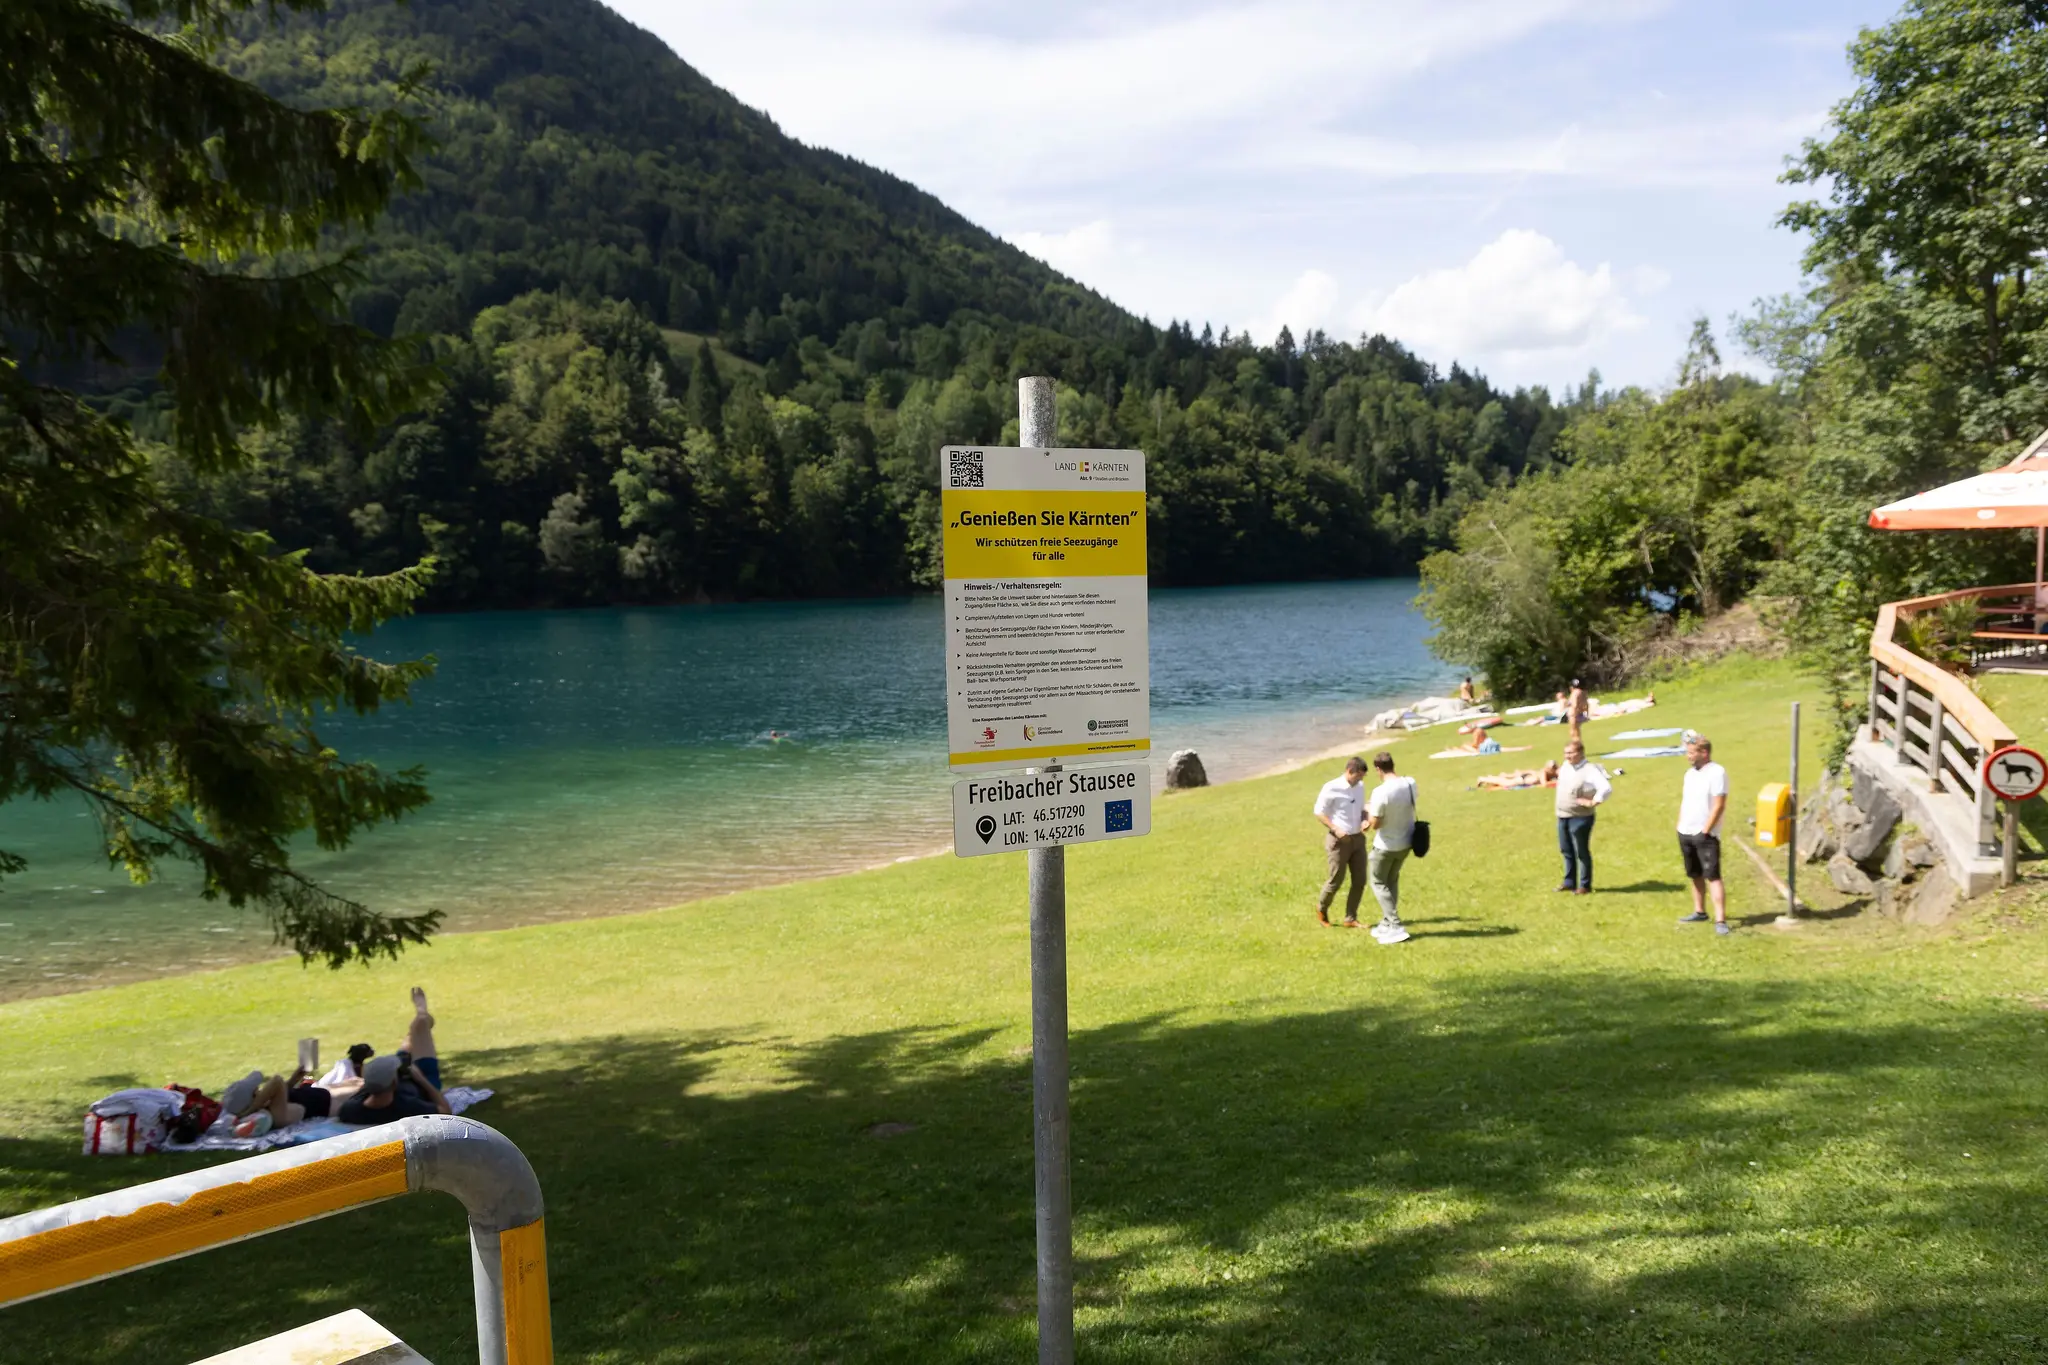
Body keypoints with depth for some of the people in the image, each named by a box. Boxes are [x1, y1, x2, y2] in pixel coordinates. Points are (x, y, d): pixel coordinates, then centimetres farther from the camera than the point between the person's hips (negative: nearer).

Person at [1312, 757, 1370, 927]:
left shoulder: (1359, 788, 6)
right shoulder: (1331, 788, -14)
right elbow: (1319, 812, -11)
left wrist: (1364, 820, -3)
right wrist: (1335, 829, -21)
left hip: (1358, 839, 6)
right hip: (1339, 841, -6)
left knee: (1360, 881, 5)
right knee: (1336, 880, 2)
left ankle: (1350, 919, 17)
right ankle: (1321, 909, 29)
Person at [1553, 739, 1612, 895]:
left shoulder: (1590, 770, -18)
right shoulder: (1565, 766, 6)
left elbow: (1606, 788, -28)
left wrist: (1592, 802, -23)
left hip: (1580, 818, -8)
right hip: (1562, 816, 8)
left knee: (1582, 852, 2)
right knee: (1566, 851, 16)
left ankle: (1585, 886, 13)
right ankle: (1569, 882, 29)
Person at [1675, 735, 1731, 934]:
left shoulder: (1717, 773, -13)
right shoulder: (1690, 773, 12)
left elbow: (1719, 806, -16)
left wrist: (1705, 832, -18)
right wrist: (1680, 828, 13)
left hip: (1705, 835, -8)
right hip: (1686, 833, 8)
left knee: (1713, 876, -10)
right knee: (1695, 875, 15)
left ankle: (1720, 920, -11)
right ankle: (1699, 912, 25)